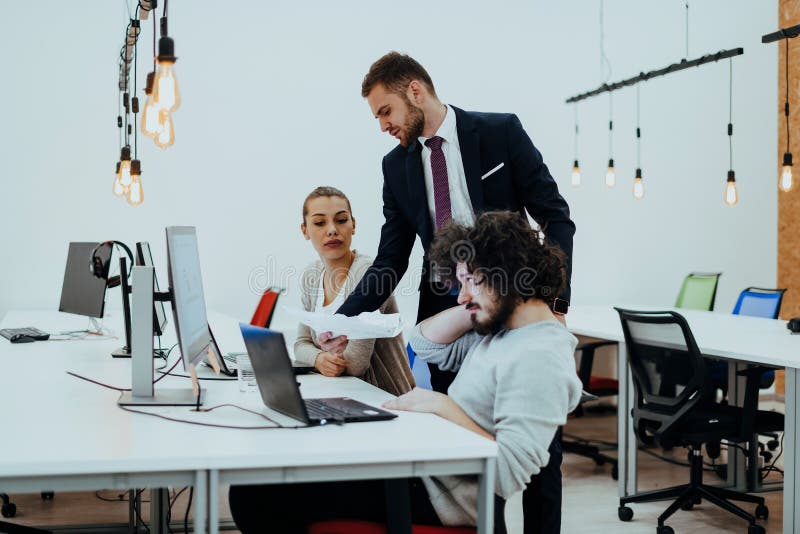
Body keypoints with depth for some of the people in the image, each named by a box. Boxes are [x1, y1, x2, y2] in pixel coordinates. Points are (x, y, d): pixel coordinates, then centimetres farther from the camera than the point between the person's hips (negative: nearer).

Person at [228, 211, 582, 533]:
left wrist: (444, 405, -22)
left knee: (257, 494, -11)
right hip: (423, 465, 10)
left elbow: (509, 473, -27)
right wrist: (476, 305, 5)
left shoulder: (538, 357, -21)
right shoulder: (500, 329, 10)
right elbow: (426, 343, 19)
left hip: (439, 497, -10)